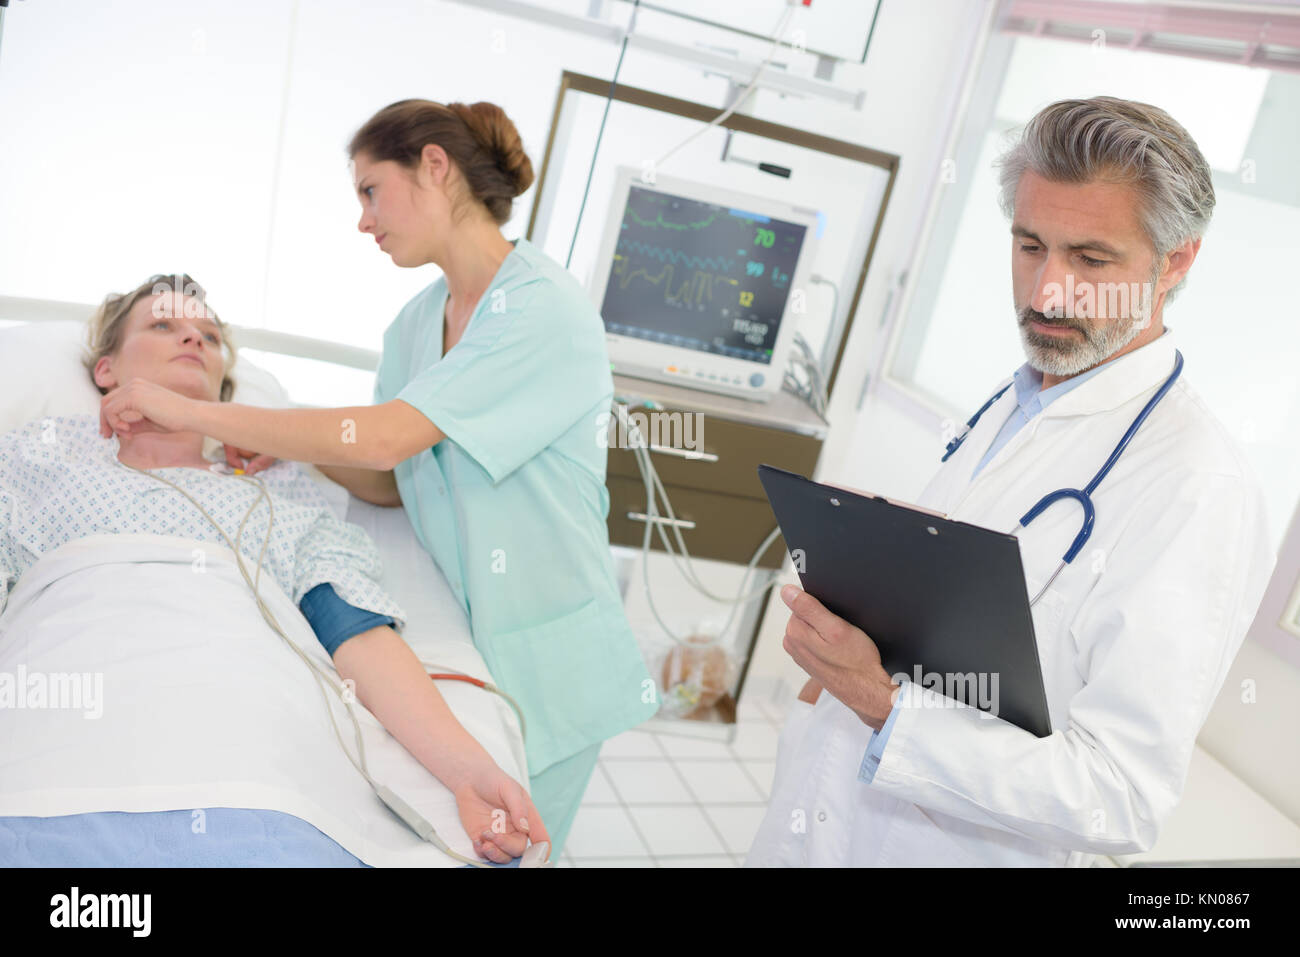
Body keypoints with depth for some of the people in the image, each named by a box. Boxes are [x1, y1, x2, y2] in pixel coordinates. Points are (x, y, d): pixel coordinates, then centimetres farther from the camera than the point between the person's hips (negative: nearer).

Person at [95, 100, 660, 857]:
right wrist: (290, 446, -7)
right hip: (450, 646, 6)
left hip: (542, 659, -6)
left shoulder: (546, 305, -18)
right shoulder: (412, 326, 8)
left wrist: (189, 412, -17)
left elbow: (385, 437, -25)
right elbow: (390, 484, 11)